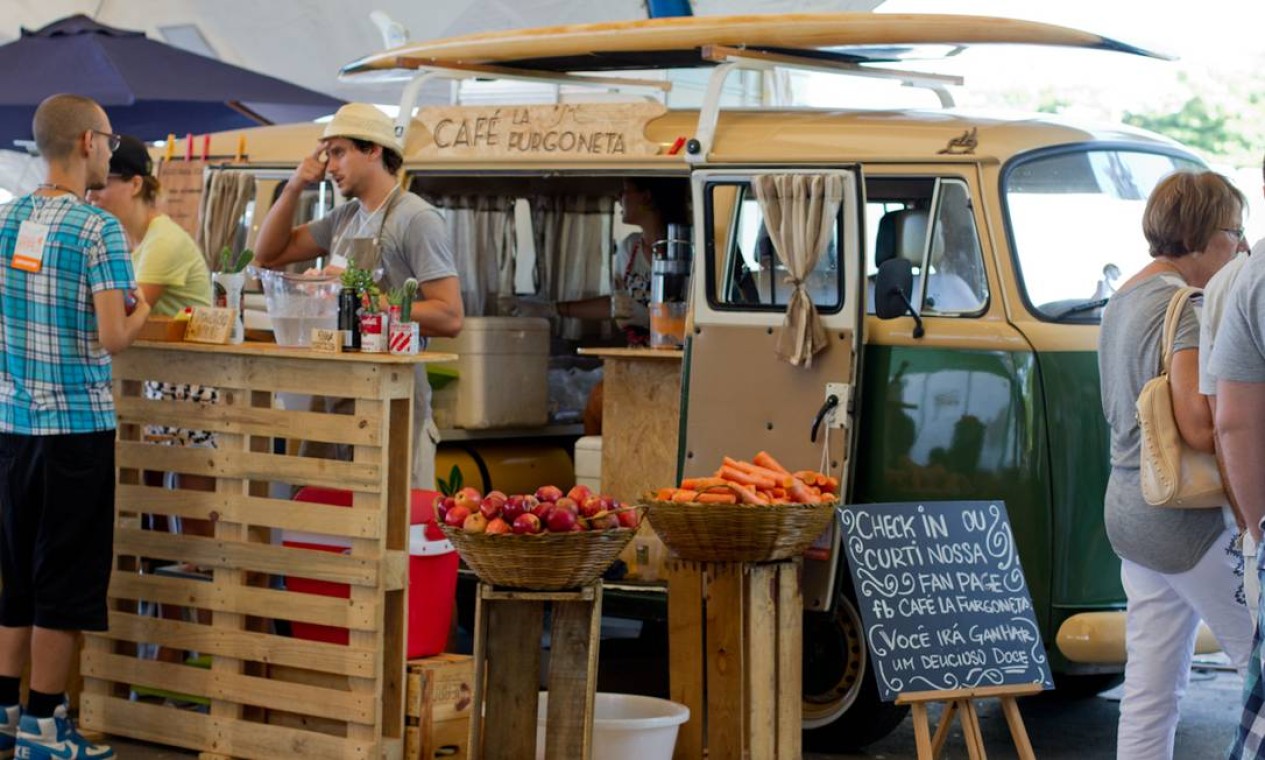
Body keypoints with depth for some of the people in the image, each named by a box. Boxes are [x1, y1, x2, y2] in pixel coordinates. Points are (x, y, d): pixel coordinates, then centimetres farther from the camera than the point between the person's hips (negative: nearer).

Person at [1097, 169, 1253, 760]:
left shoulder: (1124, 300, 14)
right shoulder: (1187, 307, -17)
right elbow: (1200, 429, -26)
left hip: (1129, 510, 9)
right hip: (1190, 521, -9)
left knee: (1149, 691, 10)